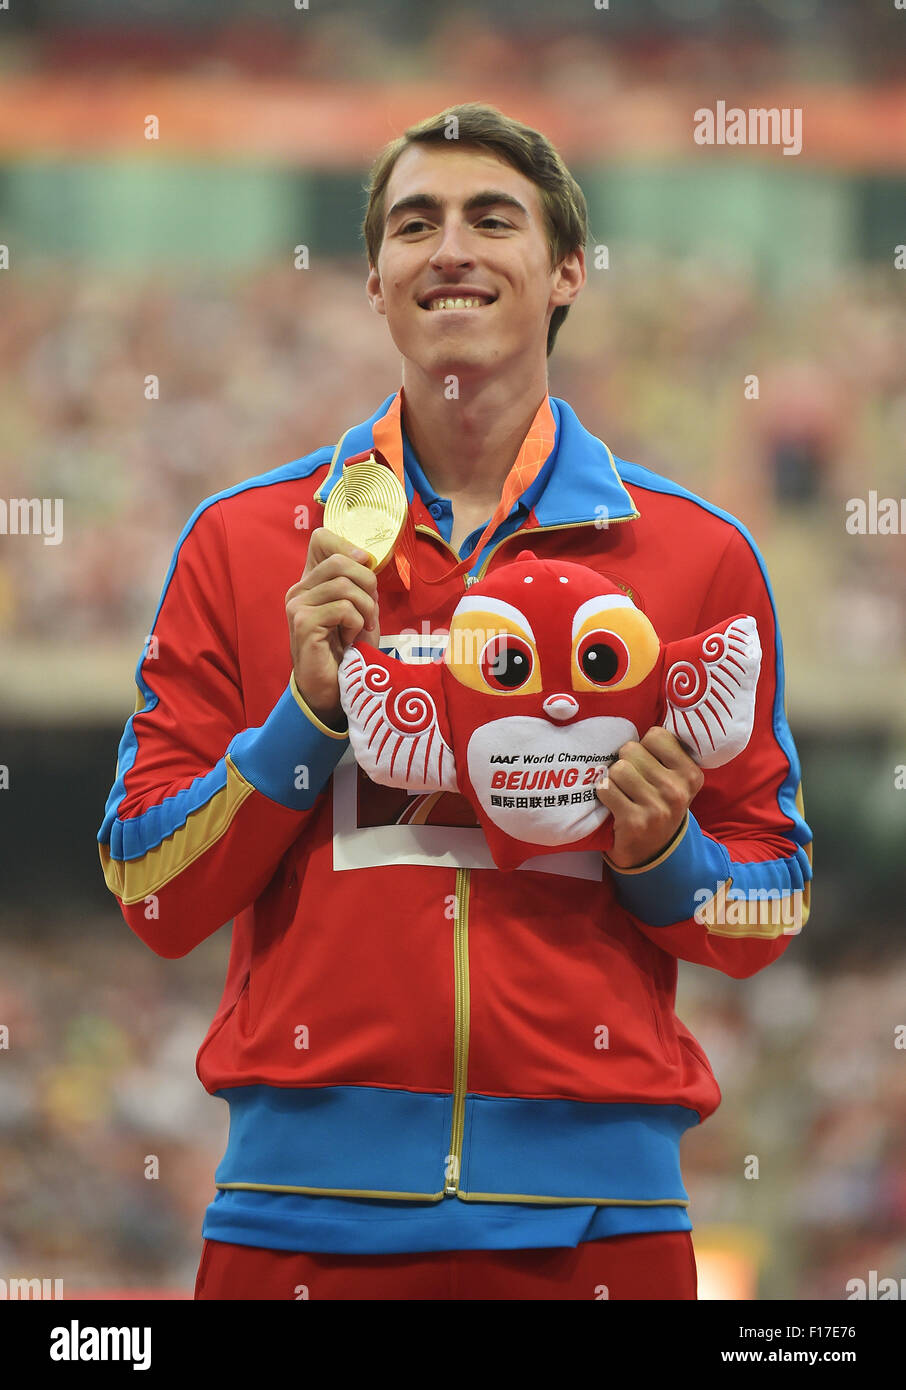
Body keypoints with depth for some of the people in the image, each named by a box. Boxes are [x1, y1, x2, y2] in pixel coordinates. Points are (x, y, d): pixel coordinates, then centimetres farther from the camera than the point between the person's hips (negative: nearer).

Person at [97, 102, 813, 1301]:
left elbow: (766, 916, 12)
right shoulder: (244, 545, 7)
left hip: (594, 1200, 0)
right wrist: (308, 711, -9)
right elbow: (152, 897, 3)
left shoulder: (697, 555, 7)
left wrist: (662, 851, -9)